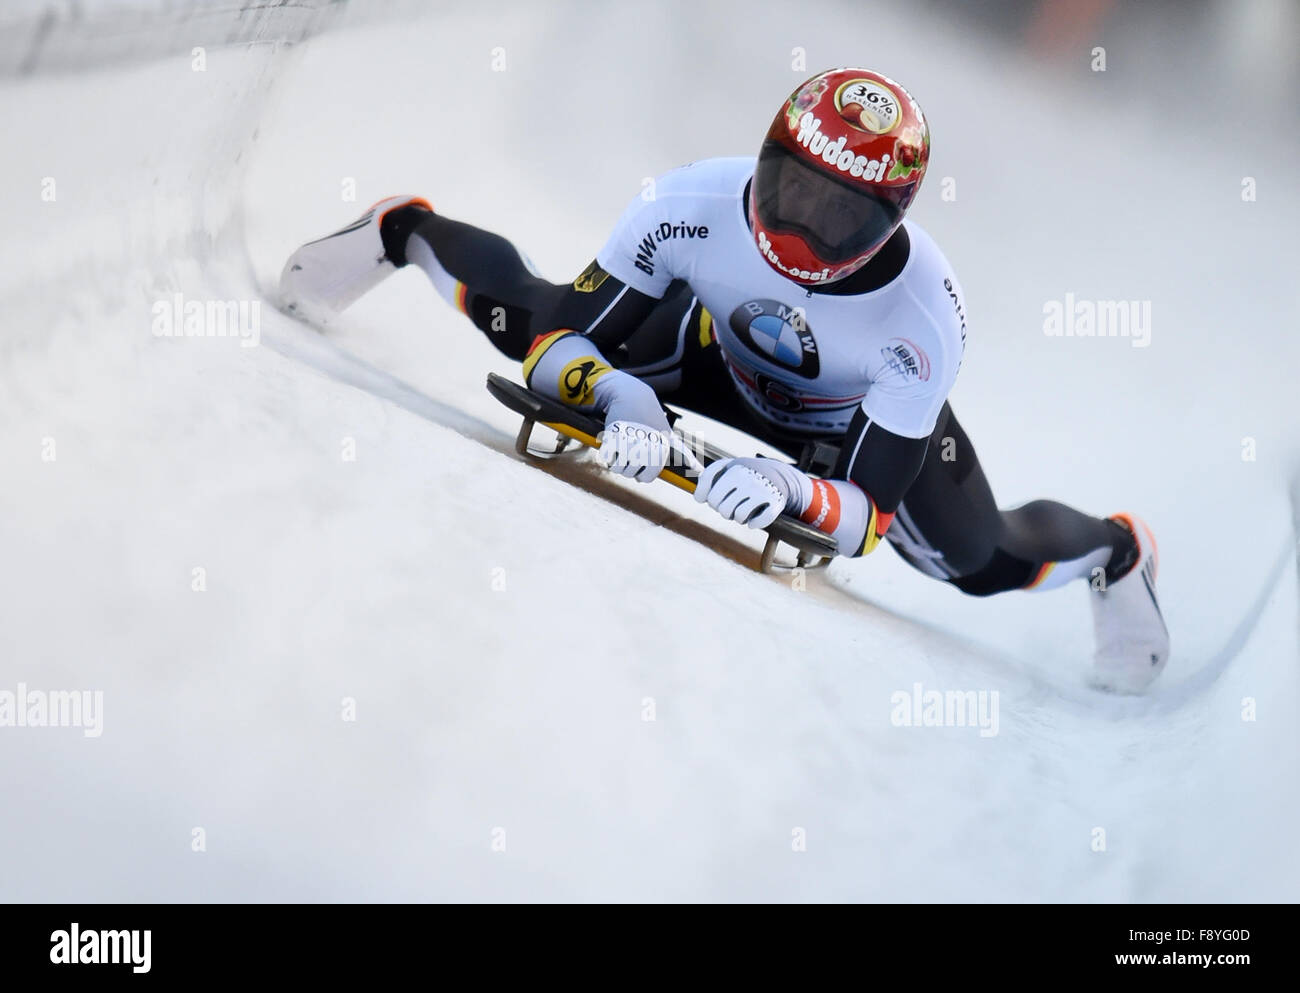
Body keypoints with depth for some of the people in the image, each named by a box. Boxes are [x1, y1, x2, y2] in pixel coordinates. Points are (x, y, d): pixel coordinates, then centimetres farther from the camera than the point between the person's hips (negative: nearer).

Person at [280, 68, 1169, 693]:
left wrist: (794, 492, -56)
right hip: (720, 351, 1)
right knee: (526, 319, -7)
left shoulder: (925, 316, -38)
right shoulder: (696, 205, -36)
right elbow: (564, 335, -30)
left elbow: (869, 512, -35)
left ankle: (1115, 552, 28)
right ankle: (405, 231, 27)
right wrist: (617, 394, -51)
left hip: (865, 414, -1)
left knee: (979, 561, -9)